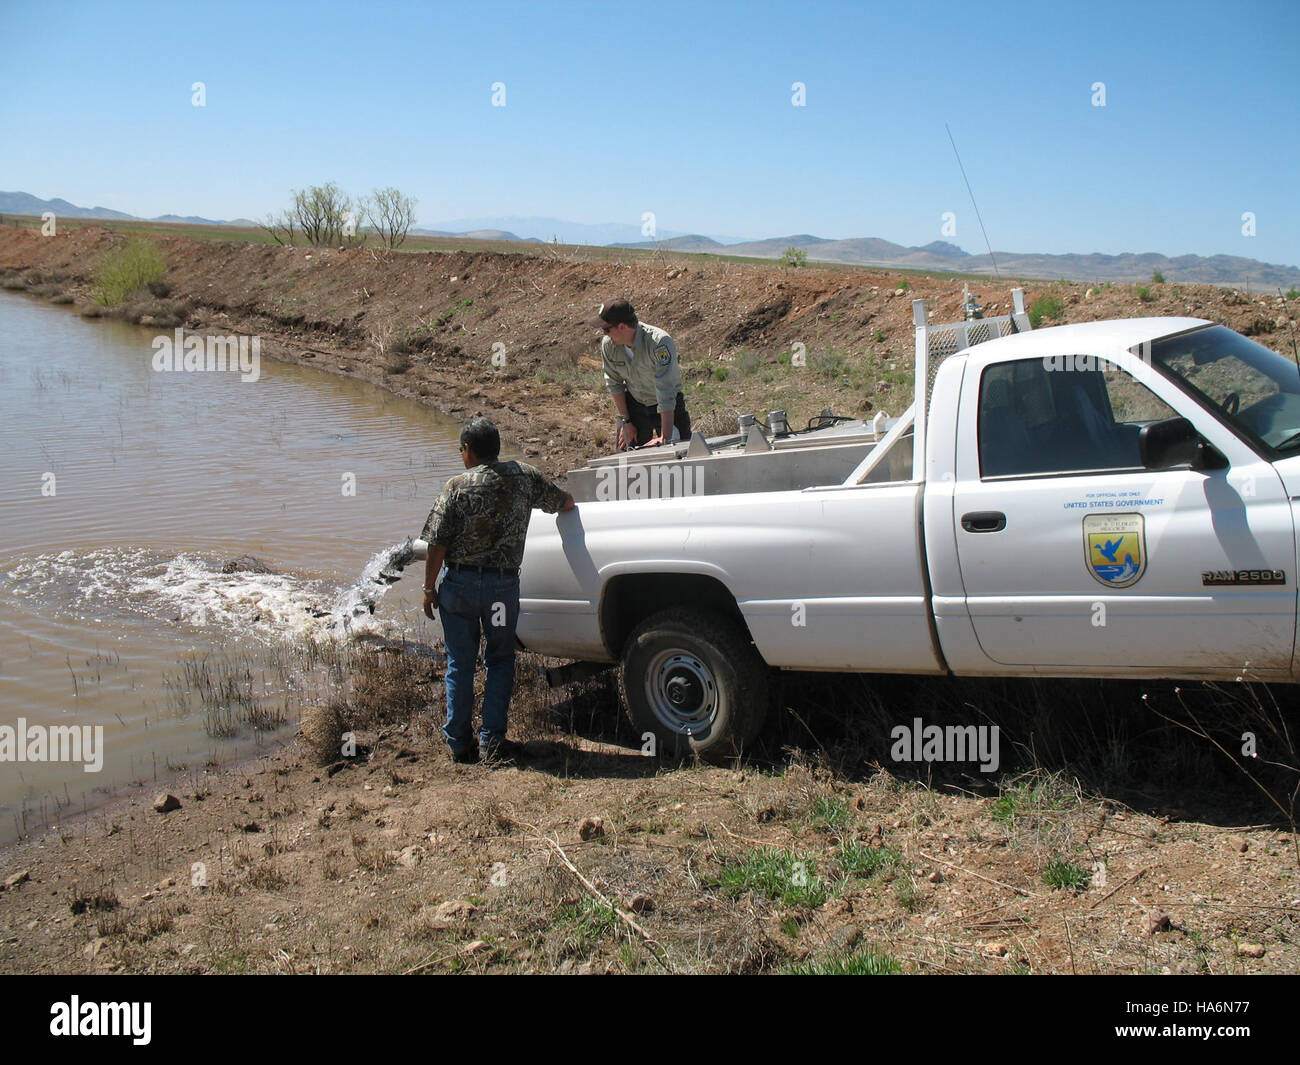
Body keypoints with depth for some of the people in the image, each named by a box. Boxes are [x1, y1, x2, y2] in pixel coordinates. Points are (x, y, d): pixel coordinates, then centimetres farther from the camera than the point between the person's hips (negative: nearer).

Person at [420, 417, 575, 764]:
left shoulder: (457, 487, -9)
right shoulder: (524, 476, -3)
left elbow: (437, 545, -8)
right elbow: (566, 502, 10)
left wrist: (429, 588, 3)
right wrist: (564, 501, 35)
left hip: (459, 583, -1)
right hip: (503, 584, 1)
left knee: (460, 664, 11)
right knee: (500, 661, 14)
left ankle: (459, 741, 18)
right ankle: (492, 740, 11)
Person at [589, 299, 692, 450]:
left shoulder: (659, 342, -33)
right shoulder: (607, 344, -16)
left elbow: (666, 393, -35)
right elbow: (614, 384, -3)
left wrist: (665, 436, -38)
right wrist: (626, 422, -4)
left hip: (669, 408, -3)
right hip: (633, 404, 4)